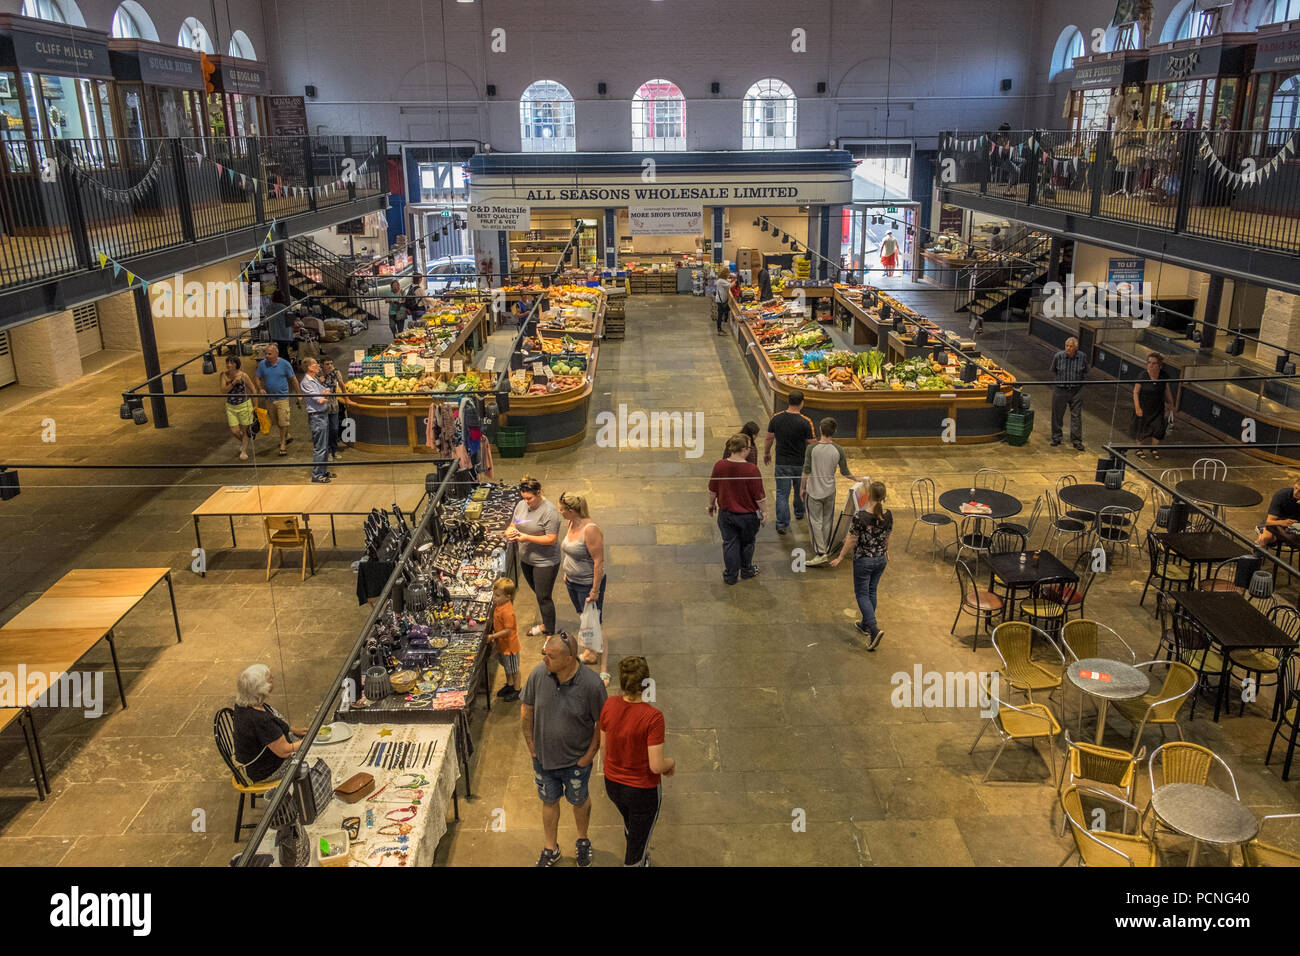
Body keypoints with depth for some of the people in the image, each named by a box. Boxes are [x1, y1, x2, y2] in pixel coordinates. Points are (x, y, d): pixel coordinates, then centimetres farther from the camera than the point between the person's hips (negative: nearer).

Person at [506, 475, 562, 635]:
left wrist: (527, 538, -26)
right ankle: (546, 624, 39)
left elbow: (552, 539, -24)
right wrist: (509, 531, -13)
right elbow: (513, 525, 12)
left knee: (543, 597, 0)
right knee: (538, 593, 21)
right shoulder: (521, 505, 1)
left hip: (545, 562, -7)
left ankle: (550, 633, 13)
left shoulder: (549, 511, -22)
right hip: (526, 559, 7)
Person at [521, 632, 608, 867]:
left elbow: (602, 723, -13)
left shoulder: (591, 684, -28)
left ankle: (583, 841, 51)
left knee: (579, 801, 23)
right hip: (543, 757, 2)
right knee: (549, 801, 22)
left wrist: (590, 755, -10)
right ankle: (551, 848, 46)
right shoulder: (538, 674, -20)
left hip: (576, 760, -2)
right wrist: (531, 746, 0)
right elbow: (526, 711, -3)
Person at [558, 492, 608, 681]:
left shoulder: (590, 530, -28)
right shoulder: (572, 523, -1)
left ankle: (604, 671, 4)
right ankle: (590, 652, 44)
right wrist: (566, 573, 21)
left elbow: (599, 562, -25)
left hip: (588, 584, -9)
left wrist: (595, 590, -22)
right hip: (572, 582, 9)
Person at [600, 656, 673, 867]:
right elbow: (656, 766, -28)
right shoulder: (652, 717, -32)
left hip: (612, 784, 6)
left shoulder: (609, 705, -17)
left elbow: (603, 745, -2)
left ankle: (640, 858, 64)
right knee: (639, 839, 22)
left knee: (631, 827, 36)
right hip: (642, 790, -6)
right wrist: (671, 762, -6)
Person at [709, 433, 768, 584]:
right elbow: (758, 495, -15)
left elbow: (712, 490, -1)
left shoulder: (719, 466, -13)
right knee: (747, 543, 22)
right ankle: (746, 570, 40)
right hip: (748, 515, -2)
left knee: (729, 543, 16)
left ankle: (730, 576, 24)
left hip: (726, 513, 2)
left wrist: (711, 504, 17)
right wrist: (762, 512, 1)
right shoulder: (751, 469, -23)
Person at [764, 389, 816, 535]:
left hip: (782, 462, 1)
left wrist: (766, 454, 20)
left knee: (782, 493, 5)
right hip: (801, 463, -1)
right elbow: (812, 445, -10)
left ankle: (782, 524, 2)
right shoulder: (806, 422, -16)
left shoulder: (776, 418, -8)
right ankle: (799, 513, 44)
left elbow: (769, 439, 3)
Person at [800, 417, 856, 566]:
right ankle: (826, 551, 27)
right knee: (827, 522, 16)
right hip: (829, 491, 3)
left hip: (814, 491, -3)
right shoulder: (838, 450, -7)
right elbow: (845, 472, 0)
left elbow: (806, 471, -12)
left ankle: (820, 553, -2)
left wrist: (802, 488, 1)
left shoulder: (812, 448, -14)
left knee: (815, 522, 3)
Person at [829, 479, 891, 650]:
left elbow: (851, 541, -16)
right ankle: (866, 624, 35)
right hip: (880, 559, 5)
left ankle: (874, 629, -8)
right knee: (871, 591, 21)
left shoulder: (860, 517, -25)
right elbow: (887, 537, 7)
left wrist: (840, 557, -3)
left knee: (862, 594, 7)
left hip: (864, 560, -5)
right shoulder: (888, 515, -9)